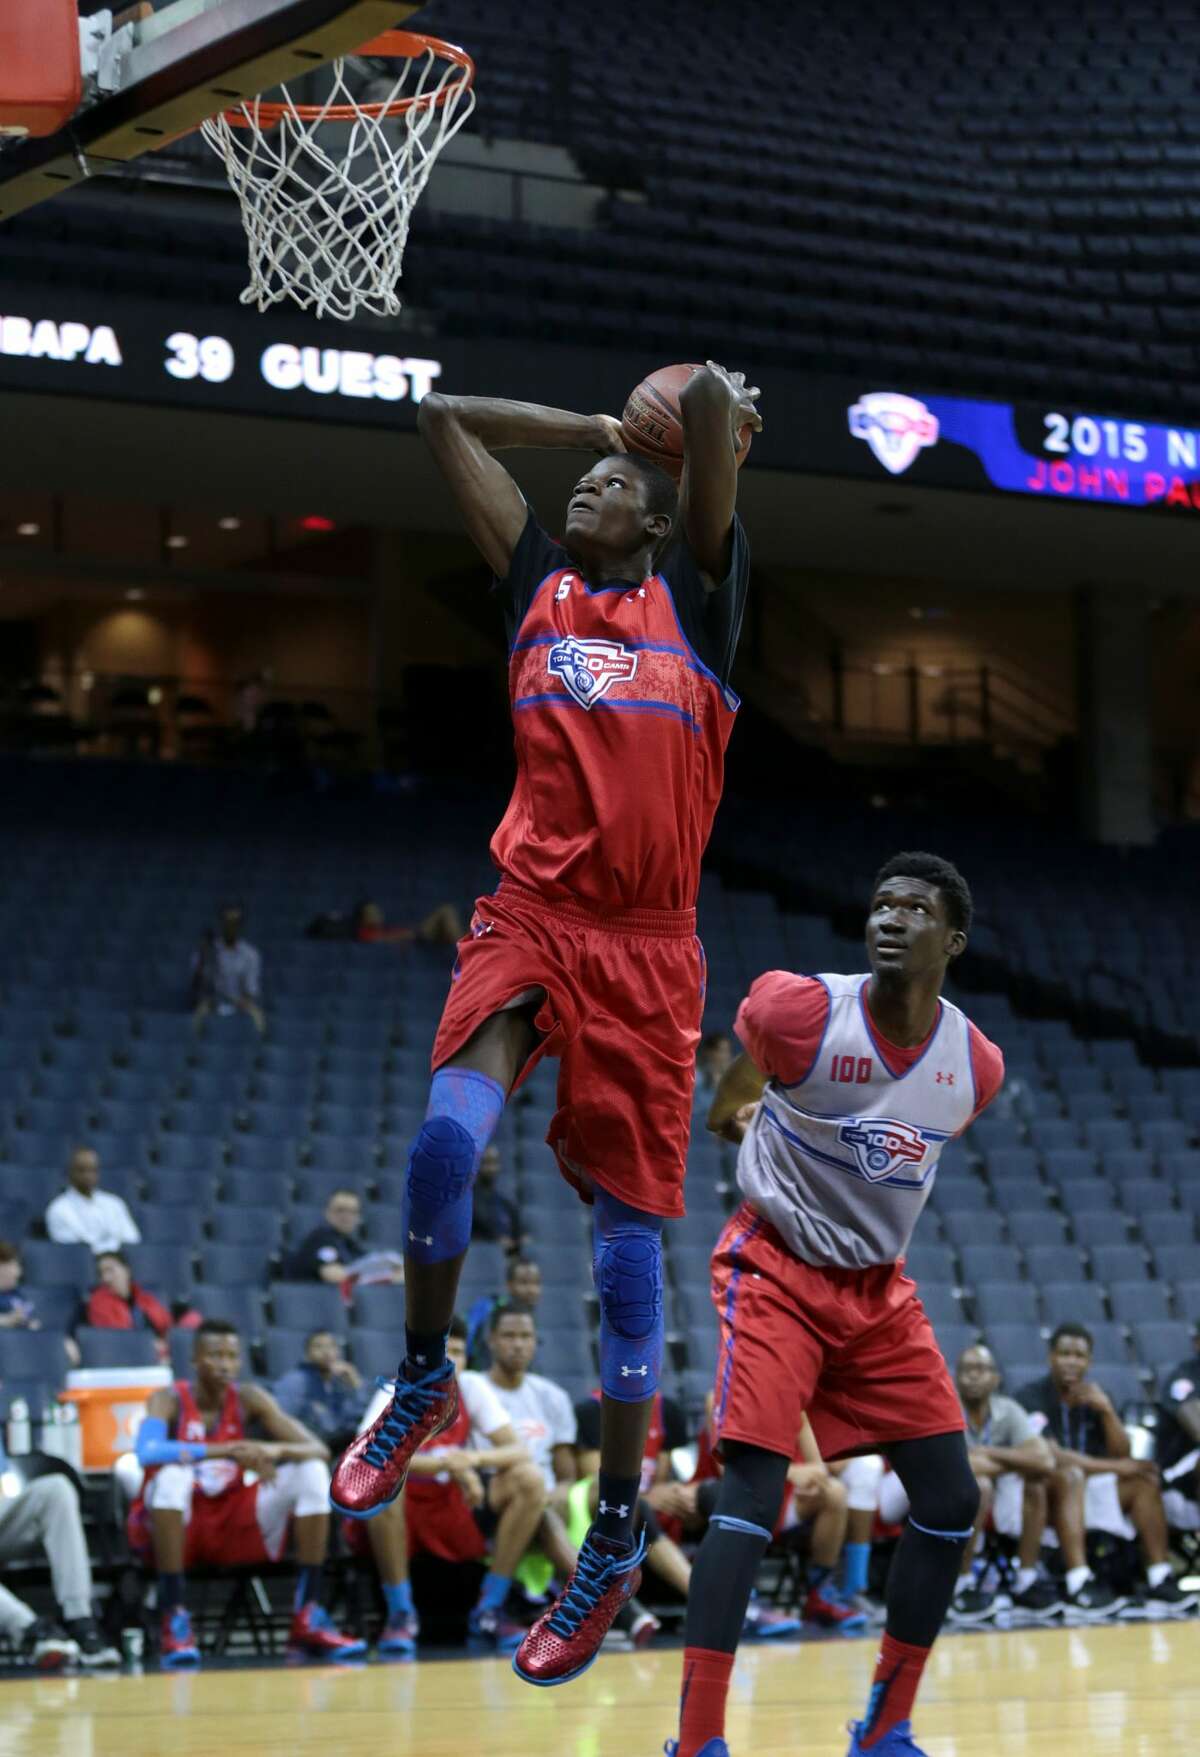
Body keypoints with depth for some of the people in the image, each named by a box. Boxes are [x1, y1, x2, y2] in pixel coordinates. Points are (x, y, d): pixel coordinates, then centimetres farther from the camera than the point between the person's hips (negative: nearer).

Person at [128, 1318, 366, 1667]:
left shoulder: (249, 1398, 1)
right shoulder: (169, 1399, -10)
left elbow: (319, 1450, -6)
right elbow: (147, 1452, -32)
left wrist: (277, 1450, -30)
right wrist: (229, 1451, -39)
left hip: (232, 1521, 4)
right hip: (178, 1525, -4)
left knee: (312, 1471, -14)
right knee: (173, 1473, -35)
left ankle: (308, 1619, -16)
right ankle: (174, 1619, -33)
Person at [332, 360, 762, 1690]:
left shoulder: (692, 592, 10)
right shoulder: (539, 583, 18)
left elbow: (712, 398, -2)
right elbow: (443, 418, 22)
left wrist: (712, 412, 20)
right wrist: (600, 426, 27)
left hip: (645, 945, -2)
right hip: (528, 916, 2)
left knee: (626, 1233, -2)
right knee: (446, 1135, -22)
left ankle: (616, 1535, 5)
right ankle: (423, 1379, 4)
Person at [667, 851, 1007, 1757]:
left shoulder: (976, 1066, -6)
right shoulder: (799, 1010, -20)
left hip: (879, 1289, 5)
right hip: (778, 1274, -5)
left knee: (951, 1500, 2)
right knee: (753, 1493, -20)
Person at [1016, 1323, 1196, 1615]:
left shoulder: (1095, 1396, 8)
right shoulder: (1031, 1397, -12)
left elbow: (1124, 1456, 0)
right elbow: (1051, 1456, -22)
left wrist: (1107, 1411, -15)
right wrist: (1112, 1467, -20)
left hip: (1087, 1490, 6)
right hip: (1041, 1491, -6)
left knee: (1143, 1480, -12)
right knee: (1070, 1475, -36)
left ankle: (1159, 1580, -20)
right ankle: (1079, 1586, -48)